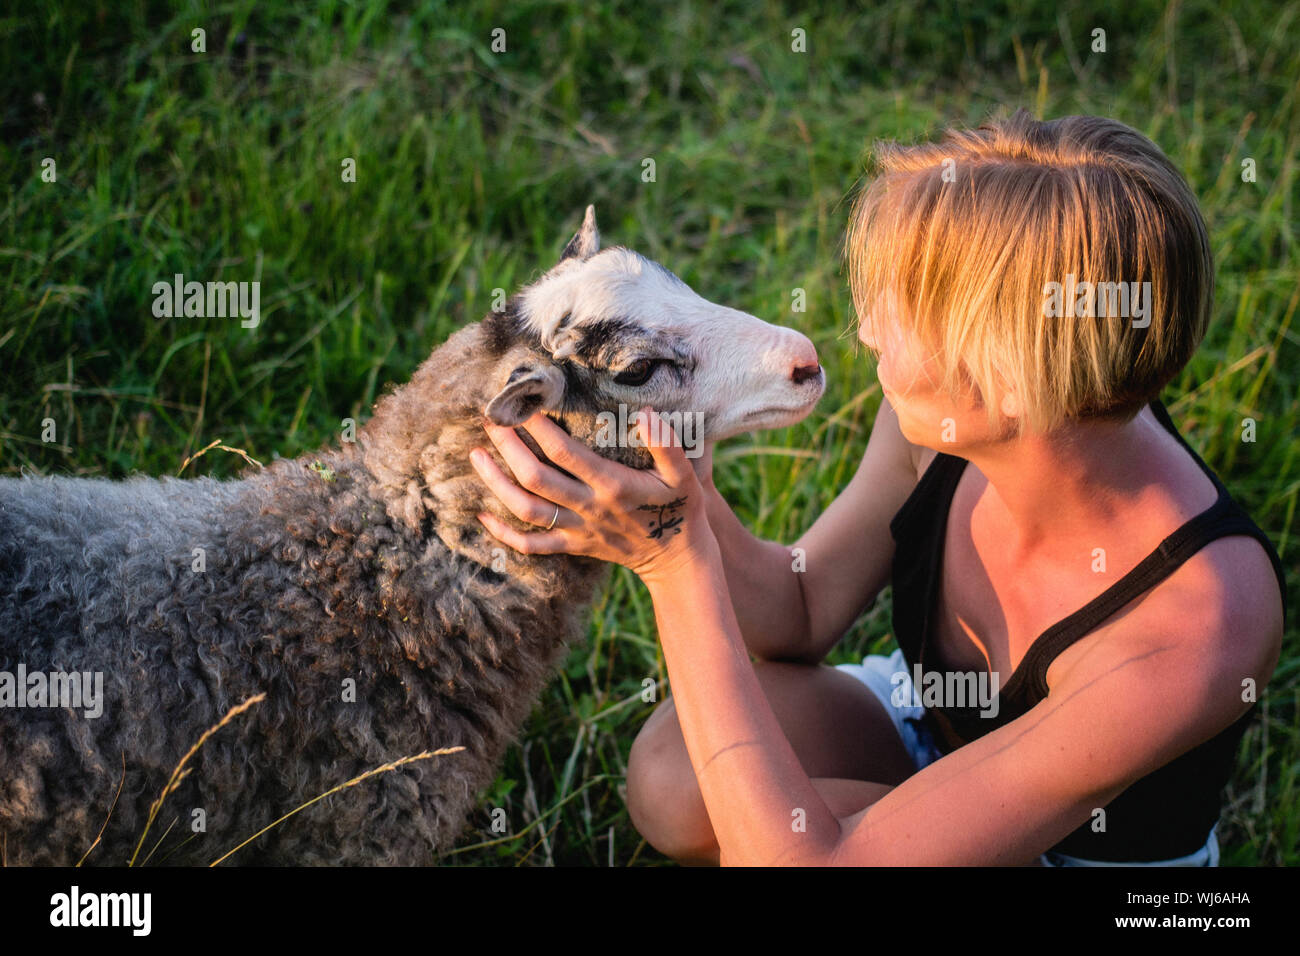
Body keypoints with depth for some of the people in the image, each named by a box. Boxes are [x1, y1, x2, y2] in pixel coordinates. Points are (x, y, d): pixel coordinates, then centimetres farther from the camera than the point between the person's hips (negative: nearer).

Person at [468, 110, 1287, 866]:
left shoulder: (1193, 630, -38)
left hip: (1091, 848, -4)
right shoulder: (945, 410, -21)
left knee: (763, 836, -26)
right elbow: (805, 614, -5)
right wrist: (695, 515, -27)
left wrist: (678, 562, -39)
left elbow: (809, 859, -38)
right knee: (674, 777, -21)